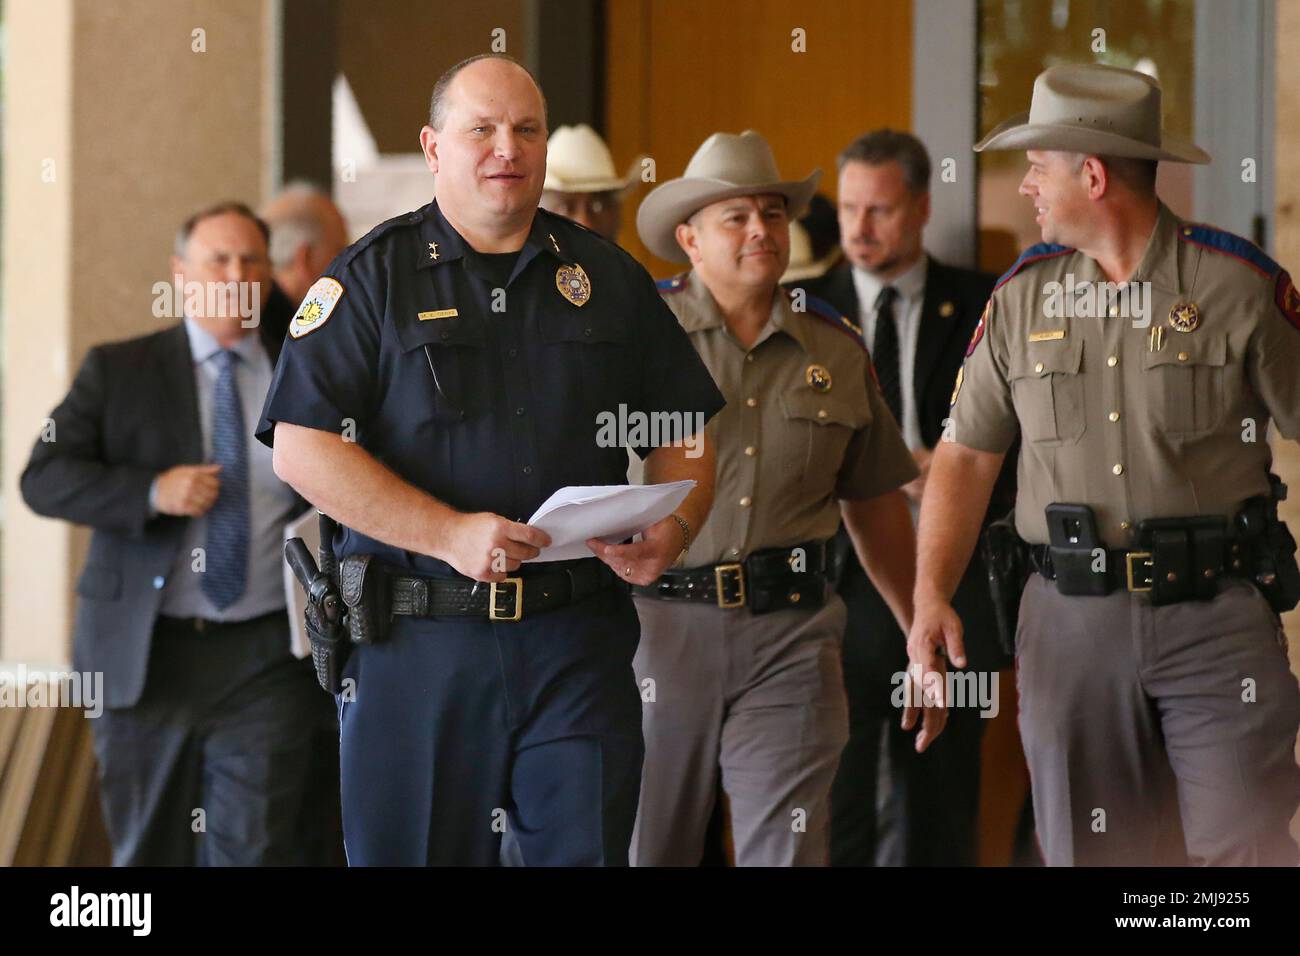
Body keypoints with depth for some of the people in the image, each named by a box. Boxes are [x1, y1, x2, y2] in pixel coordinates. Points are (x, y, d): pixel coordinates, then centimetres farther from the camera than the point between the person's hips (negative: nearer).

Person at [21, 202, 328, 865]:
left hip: (267, 660, 0)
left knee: (257, 848, -8)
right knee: (151, 854, 9)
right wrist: (152, 492, -18)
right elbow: (43, 479, -4)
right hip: (147, 656, 0)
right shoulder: (117, 372, 6)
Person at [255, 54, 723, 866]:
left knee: (589, 850, -2)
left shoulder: (609, 279, 13)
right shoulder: (372, 280, 2)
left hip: (579, 645, 2)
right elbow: (302, 449, -7)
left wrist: (670, 532, -7)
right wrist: (452, 534, -17)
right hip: (416, 646, -2)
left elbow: (684, 439, 16)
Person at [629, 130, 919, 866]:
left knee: (788, 847, -5)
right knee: (649, 847, 7)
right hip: (659, 621, -2)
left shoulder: (837, 350, 11)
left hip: (790, 634, 2)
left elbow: (875, 504, 19)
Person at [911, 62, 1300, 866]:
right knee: (1089, 852, 8)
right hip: (1073, 620, 4)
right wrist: (932, 598, -4)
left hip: (1216, 616, -3)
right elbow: (967, 456, 10)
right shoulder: (1023, 296, 8)